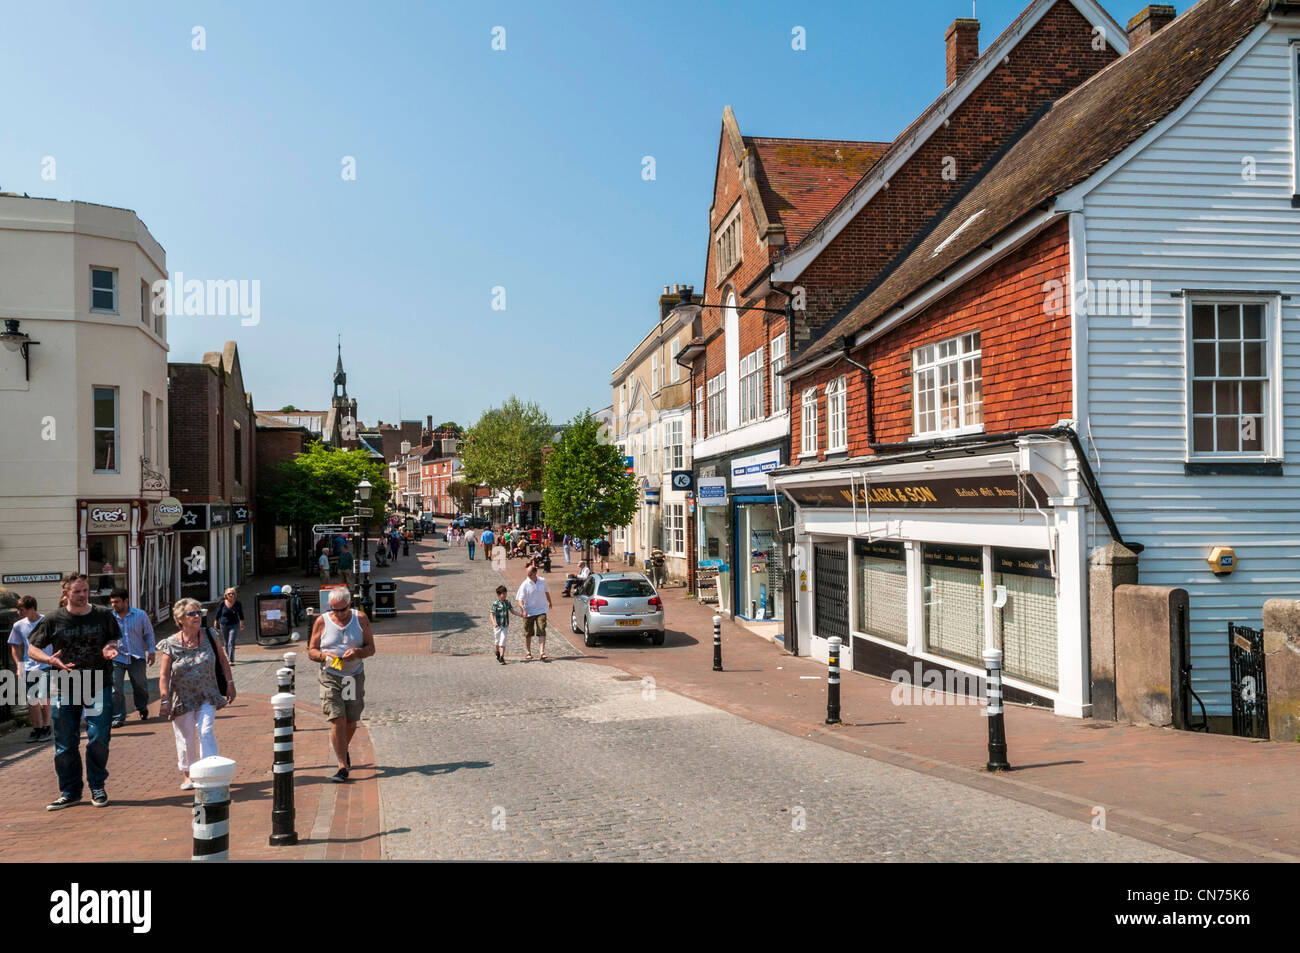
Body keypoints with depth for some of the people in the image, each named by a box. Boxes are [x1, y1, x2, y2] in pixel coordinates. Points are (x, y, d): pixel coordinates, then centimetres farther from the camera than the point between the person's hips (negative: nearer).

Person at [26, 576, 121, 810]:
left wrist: (111, 648, -10)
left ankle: (97, 787, 12)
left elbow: (114, 640, 14)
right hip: (64, 689, 1)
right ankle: (70, 792, 20)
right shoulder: (53, 620, -1)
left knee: (99, 738, -6)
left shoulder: (103, 615, 1)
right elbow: (32, 649, 5)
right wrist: (50, 660, -15)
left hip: (98, 687, 0)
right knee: (65, 743, 7)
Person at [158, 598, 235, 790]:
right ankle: (188, 775, 27)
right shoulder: (171, 645, -9)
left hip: (207, 696, 1)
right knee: (185, 738, 9)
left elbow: (223, 660, 8)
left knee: (206, 732, -11)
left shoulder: (210, 636, -3)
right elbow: (164, 676, -8)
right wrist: (165, 701, -16)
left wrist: (230, 683, 5)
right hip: (182, 700, 0)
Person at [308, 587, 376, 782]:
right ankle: (343, 766, -7)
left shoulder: (361, 620, 2)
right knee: (337, 721, -12)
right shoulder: (321, 622, 0)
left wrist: (358, 652, -18)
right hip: (330, 678, -2)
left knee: (351, 722, 11)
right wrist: (324, 655, -18)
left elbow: (371, 648, 3)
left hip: (355, 677, 2)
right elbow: (311, 651, 3)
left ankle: (344, 750, 41)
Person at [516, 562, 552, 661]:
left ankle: (542, 653, -11)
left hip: (541, 611, 1)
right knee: (528, 633, 9)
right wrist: (523, 609, -33)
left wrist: (549, 602, 34)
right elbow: (520, 598, -16)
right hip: (529, 612, -1)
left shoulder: (543, 581, 0)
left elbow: (546, 592, 21)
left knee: (542, 631, -9)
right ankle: (528, 652, 26)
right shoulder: (525, 584, -11)